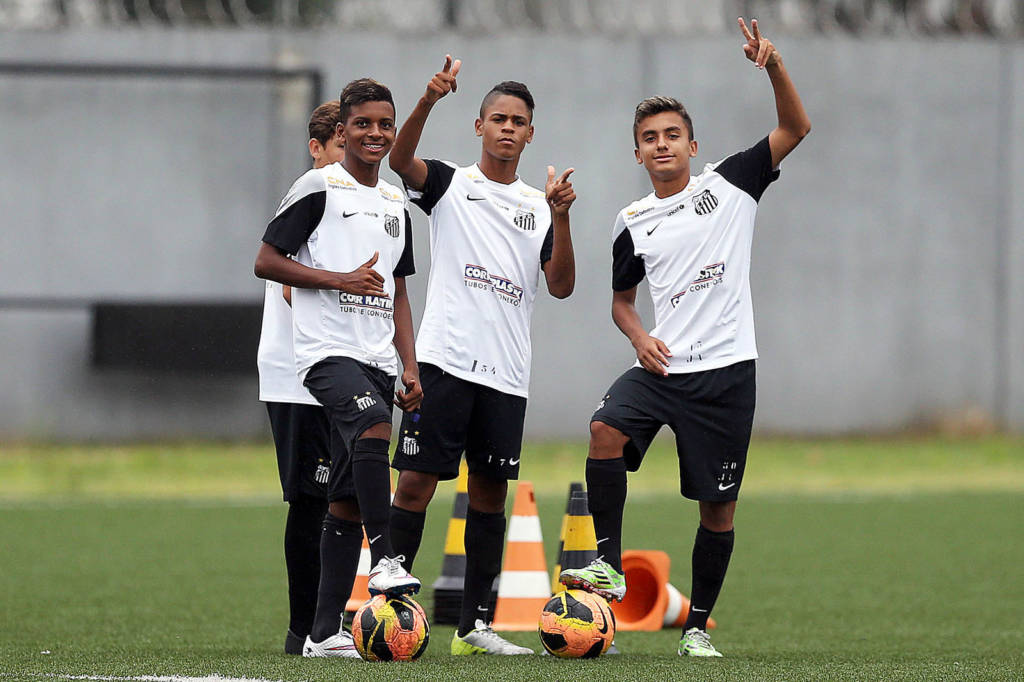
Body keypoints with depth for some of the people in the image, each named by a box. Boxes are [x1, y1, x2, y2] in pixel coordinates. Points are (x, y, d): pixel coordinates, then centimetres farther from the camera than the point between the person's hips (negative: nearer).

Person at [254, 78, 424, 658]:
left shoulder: (397, 204, 19)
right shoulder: (319, 187, -1)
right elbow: (267, 262, -4)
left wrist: (411, 367, 15)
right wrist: (341, 280, -12)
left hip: (377, 358, 6)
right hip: (328, 349, -6)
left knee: (348, 498, 3)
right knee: (373, 429, -34)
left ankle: (326, 631, 2)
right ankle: (385, 562, -32)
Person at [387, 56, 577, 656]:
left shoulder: (538, 207, 15)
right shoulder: (450, 184, 6)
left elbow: (561, 286, 5)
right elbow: (400, 159, -16)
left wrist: (560, 217, -9)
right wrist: (429, 101, -32)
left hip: (507, 372, 4)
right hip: (445, 358, -4)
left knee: (491, 491, 6)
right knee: (417, 482, -8)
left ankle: (476, 624, 11)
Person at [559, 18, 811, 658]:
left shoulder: (728, 184, 3)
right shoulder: (633, 226, 11)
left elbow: (796, 128, -3)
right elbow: (622, 298, 24)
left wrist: (774, 66, -18)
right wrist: (639, 337, 2)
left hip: (726, 370, -2)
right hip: (662, 367, 2)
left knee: (718, 509, 1)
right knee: (607, 431, -28)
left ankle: (698, 625, 15)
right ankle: (609, 564, -20)